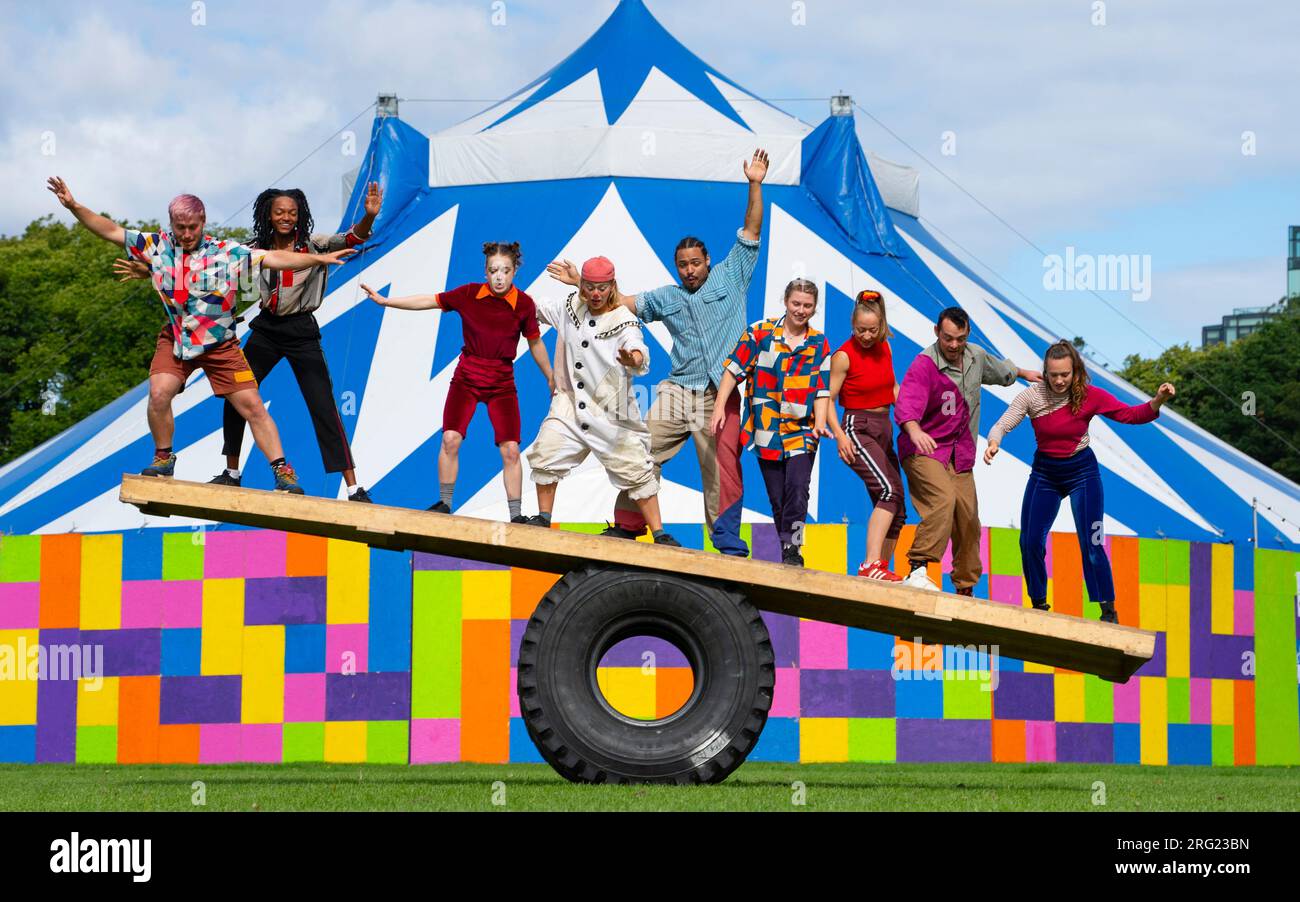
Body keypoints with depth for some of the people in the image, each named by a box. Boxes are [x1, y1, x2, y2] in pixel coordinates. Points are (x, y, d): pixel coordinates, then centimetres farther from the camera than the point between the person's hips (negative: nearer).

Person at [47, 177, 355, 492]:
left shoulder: (227, 252, -11)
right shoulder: (158, 245, -5)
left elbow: (274, 258, -15)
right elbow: (111, 231, -2)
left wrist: (319, 259, -24)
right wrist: (73, 206, -9)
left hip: (221, 344, -1)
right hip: (175, 339, 1)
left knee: (252, 405, -6)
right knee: (159, 394, -19)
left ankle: (282, 471, -2)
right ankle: (163, 459, 4)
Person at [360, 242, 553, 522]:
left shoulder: (524, 304, -7)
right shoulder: (469, 294, -7)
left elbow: (535, 343, 5)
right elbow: (429, 302, 0)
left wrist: (551, 379, 13)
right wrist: (385, 301, -2)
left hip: (502, 383, 0)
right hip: (467, 376, 0)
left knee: (510, 450, -4)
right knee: (451, 439, -11)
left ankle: (516, 515, 6)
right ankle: (444, 504, 3)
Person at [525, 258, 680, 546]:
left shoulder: (624, 322, -14)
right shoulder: (570, 308, 2)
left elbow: (639, 353, -34)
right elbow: (534, 307, 22)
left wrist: (633, 360, -57)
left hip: (611, 413, -4)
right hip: (570, 404, 4)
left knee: (636, 470, -6)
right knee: (545, 456, -5)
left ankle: (659, 533, 1)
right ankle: (543, 518, 14)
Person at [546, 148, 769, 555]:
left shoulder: (730, 278, 9)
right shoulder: (667, 299, 16)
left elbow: (751, 233, 3)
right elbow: (620, 301, 19)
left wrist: (755, 186, -6)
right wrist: (583, 283, 14)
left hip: (720, 395, -3)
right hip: (677, 391, 3)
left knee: (723, 469, -7)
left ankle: (729, 543, -3)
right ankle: (627, 525, 7)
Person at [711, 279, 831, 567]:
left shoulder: (819, 344, 6)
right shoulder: (760, 333, 2)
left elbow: (822, 389, 4)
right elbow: (734, 370, 4)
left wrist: (819, 423, -11)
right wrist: (720, 407, -4)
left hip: (802, 431, 0)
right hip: (767, 431, 0)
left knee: (797, 488, -17)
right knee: (776, 496, 4)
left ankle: (792, 548, -11)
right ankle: (788, 553, 14)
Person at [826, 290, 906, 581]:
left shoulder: (884, 347, 8)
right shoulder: (844, 355, -11)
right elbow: (828, 399, -11)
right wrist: (839, 435, -23)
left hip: (884, 429, 8)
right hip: (857, 429, -8)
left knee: (897, 510, 8)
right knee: (889, 491, -27)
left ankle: (881, 569, 18)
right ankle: (870, 565, -34)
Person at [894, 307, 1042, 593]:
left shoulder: (977, 358, 6)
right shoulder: (924, 365, -19)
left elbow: (999, 369, 32)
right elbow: (907, 403, -36)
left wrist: (1022, 373, 50)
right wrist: (914, 429, -56)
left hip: (960, 456, 7)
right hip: (925, 450, -7)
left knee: (968, 521, 4)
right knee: (943, 498, -32)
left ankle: (966, 589, 19)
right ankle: (917, 570, -36)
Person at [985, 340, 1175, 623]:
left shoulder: (1090, 396, -17)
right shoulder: (1032, 396, -17)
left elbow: (1130, 414, -16)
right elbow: (1002, 425, -19)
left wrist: (1157, 402, -34)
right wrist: (993, 443, -42)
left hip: (1082, 471, -2)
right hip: (1044, 472, 2)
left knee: (1091, 544, -8)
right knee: (1030, 542, 0)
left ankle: (1108, 611, 3)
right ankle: (1038, 605, 20)